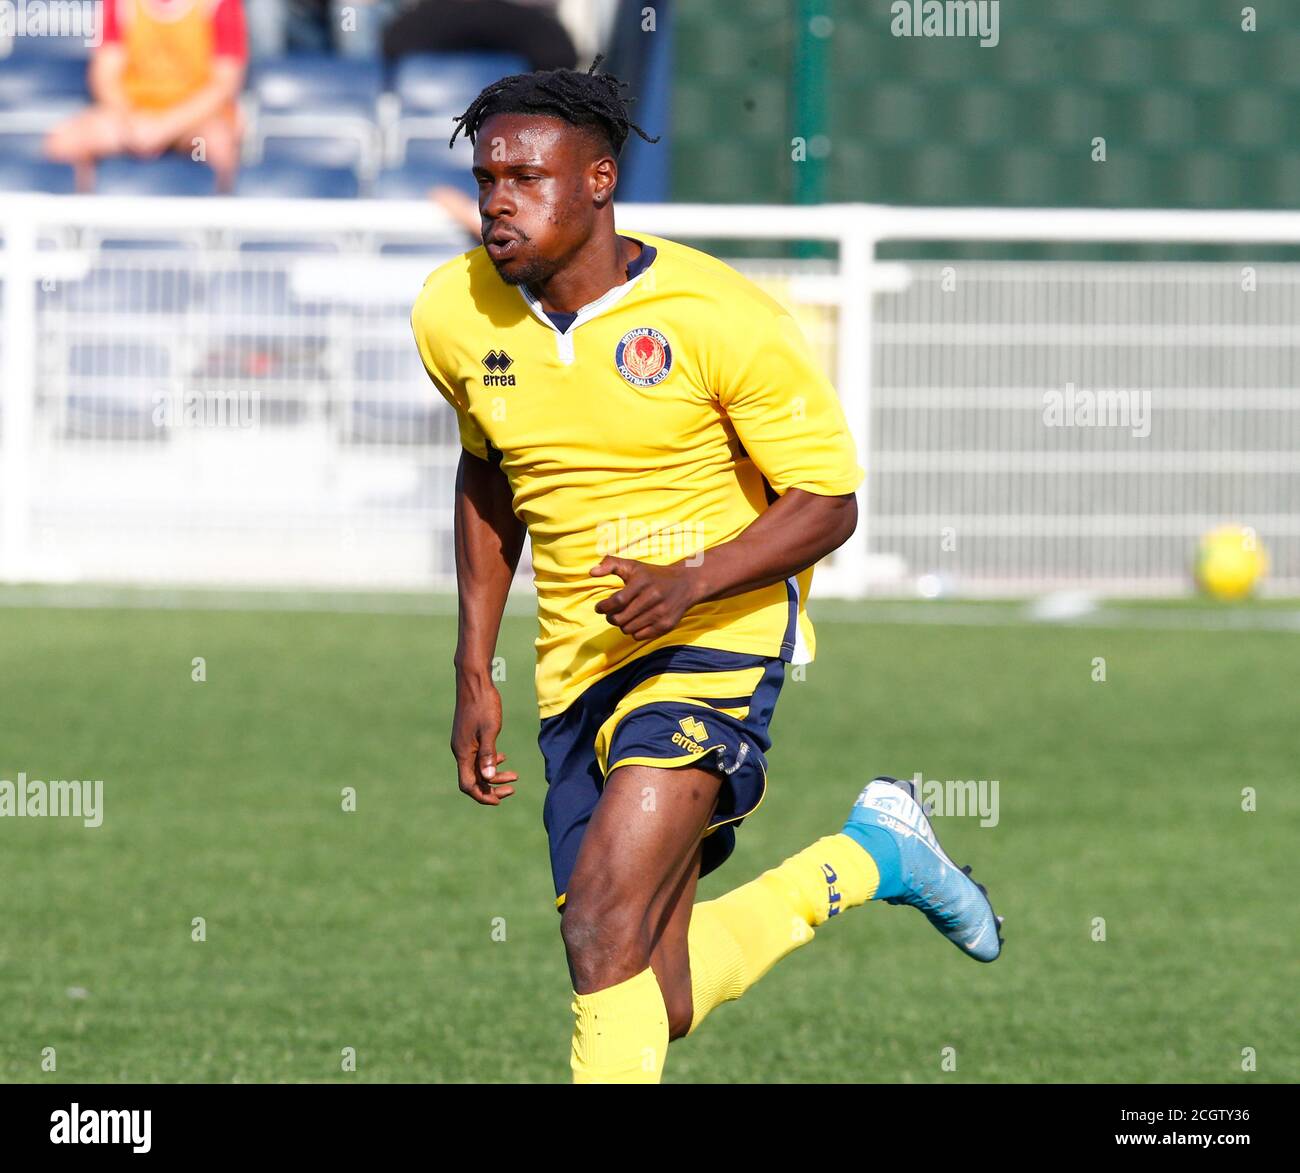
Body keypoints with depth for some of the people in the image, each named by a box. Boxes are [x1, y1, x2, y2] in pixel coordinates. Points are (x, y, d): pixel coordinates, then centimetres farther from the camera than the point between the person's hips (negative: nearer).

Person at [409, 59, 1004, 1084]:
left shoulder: (720, 317, -16)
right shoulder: (454, 315, -1)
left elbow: (828, 503, -11)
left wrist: (690, 584, -27)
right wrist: (475, 673, 13)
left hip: (717, 642, -6)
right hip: (578, 670, 6)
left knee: (602, 923, -25)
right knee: (664, 1003, 7)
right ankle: (873, 856, 32)